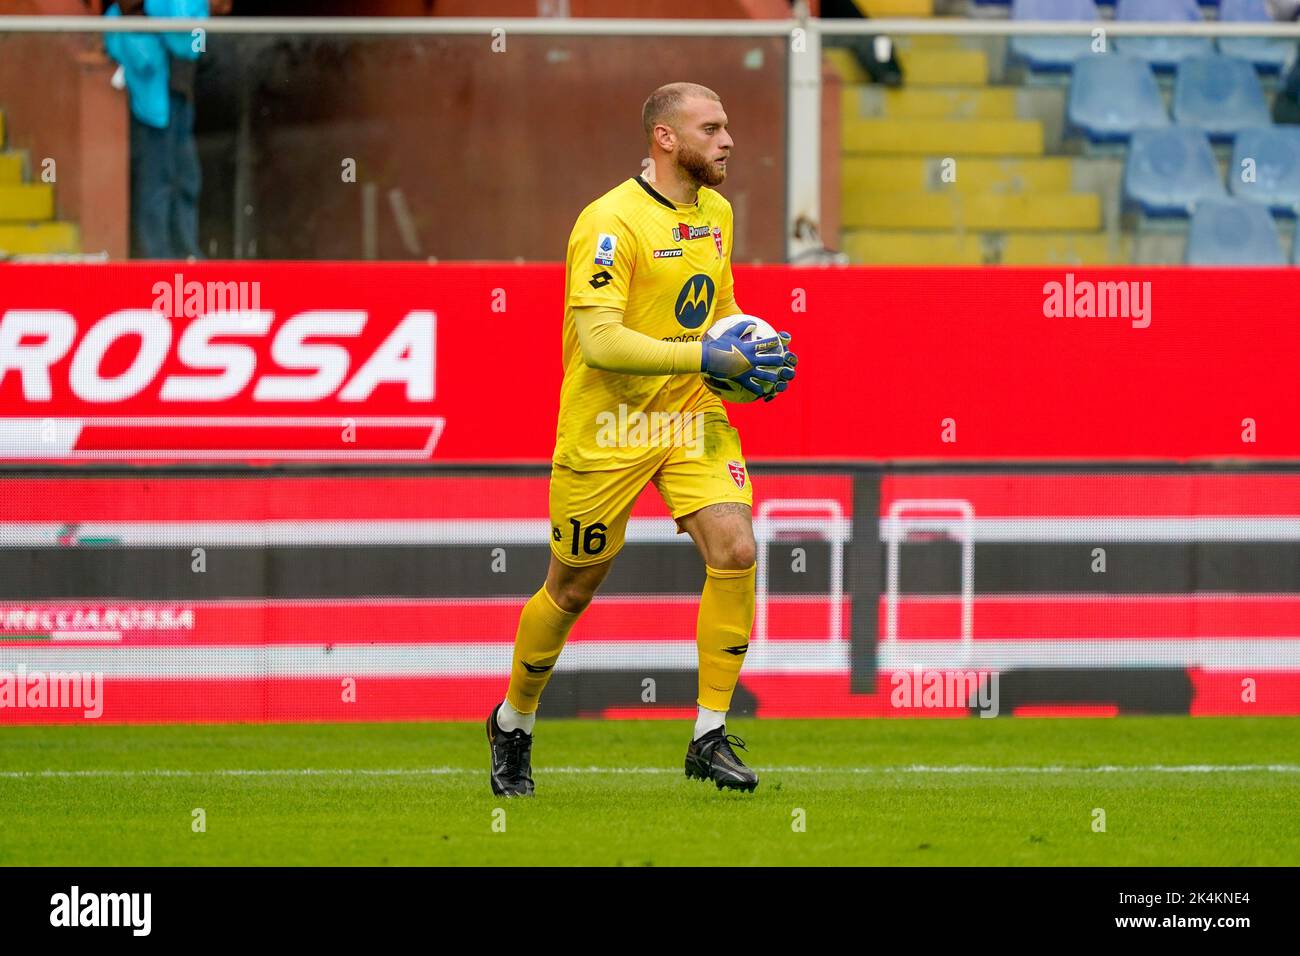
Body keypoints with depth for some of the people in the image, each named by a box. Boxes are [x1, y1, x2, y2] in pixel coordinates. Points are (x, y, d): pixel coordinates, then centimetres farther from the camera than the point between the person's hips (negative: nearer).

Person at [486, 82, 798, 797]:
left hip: (693, 417, 6)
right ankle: (512, 725, 33)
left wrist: (752, 360, 2)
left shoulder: (716, 213, 7)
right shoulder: (612, 221, -18)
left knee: (735, 551, -15)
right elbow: (600, 341, -27)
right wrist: (709, 356, -30)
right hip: (607, 431, -6)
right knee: (572, 589, 7)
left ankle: (710, 738, -6)